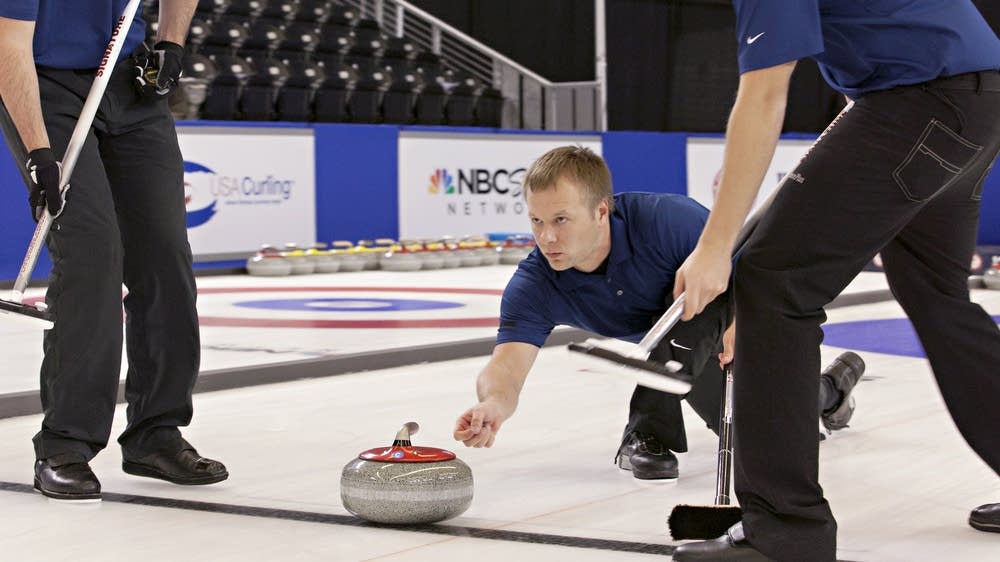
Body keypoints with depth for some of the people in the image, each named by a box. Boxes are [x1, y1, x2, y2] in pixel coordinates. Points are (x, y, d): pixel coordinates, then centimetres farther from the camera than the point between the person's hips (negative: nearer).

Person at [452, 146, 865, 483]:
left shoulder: (666, 219, -43)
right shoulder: (534, 285, -31)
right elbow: (508, 363, -44)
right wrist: (494, 404, -68)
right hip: (679, 350, 5)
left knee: (684, 305, -36)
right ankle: (828, 390, 50)